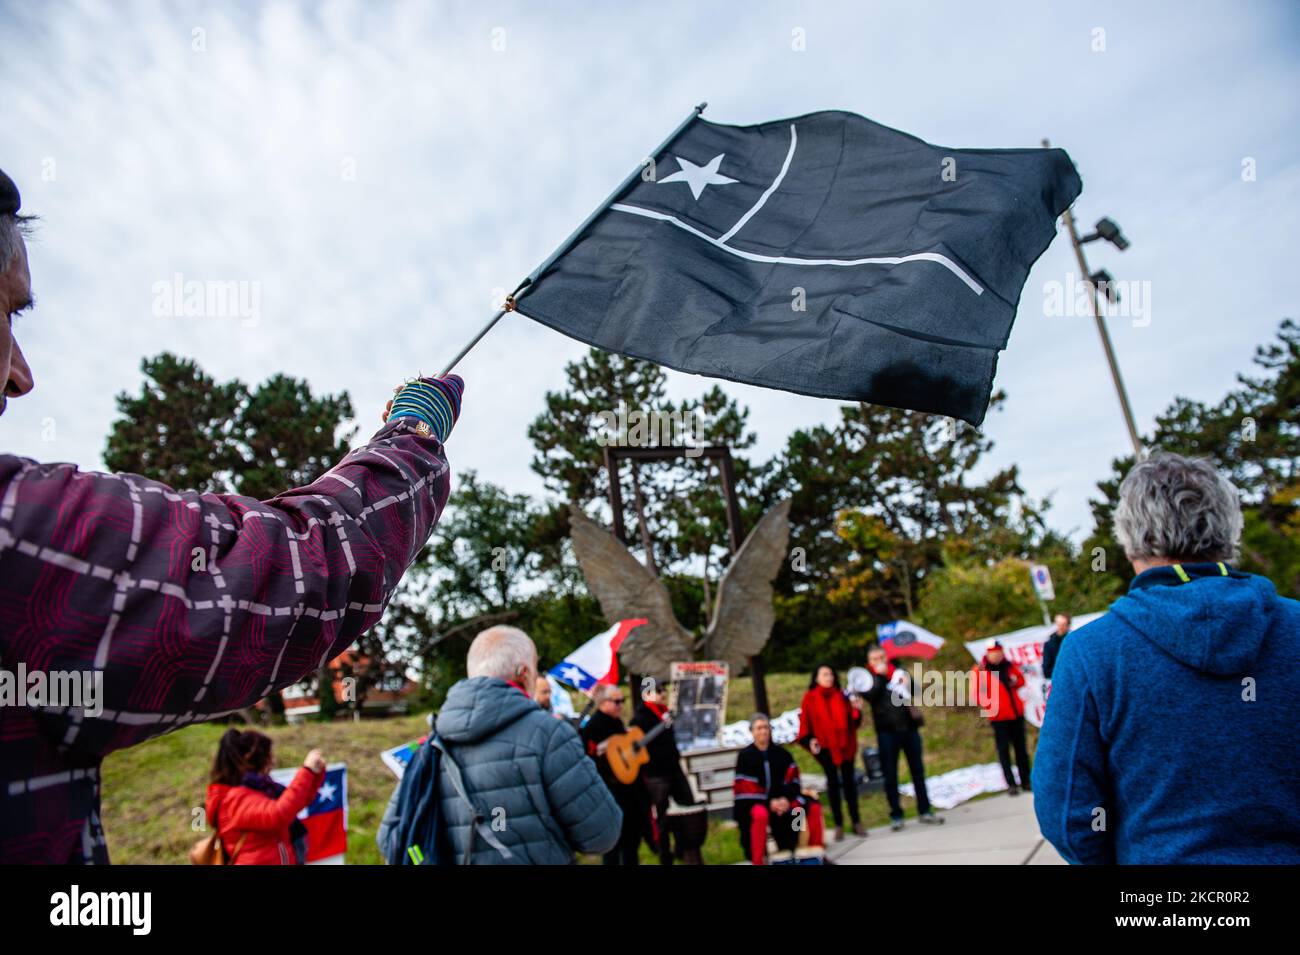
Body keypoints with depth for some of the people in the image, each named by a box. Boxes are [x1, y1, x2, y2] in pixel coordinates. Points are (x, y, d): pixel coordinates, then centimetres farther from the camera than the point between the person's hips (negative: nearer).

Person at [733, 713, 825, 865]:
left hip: (780, 799, 5)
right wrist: (769, 802, -17)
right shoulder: (745, 756, -6)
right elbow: (746, 789, -10)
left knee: (813, 807, -10)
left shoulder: (781, 752, 6)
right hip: (752, 802, -5)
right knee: (760, 814, -39)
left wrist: (785, 799, -15)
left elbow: (792, 780, 3)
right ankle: (757, 861, -25)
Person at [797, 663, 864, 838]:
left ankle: (856, 822, 13)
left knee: (849, 781, 6)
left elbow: (853, 721, 10)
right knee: (833, 783, 3)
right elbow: (805, 721, -2)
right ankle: (838, 825, 8)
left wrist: (856, 710, -9)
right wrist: (809, 739, -14)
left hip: (845, 745, 2)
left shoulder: (841, 696, 8)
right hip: (825, 747, -2)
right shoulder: (810, 698, 1)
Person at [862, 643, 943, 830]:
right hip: (887, 731, -2)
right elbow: (870, 696, -15)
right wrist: (879, 676, -11)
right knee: (890, 775, 2)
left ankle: (924, 811, 17)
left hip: (909, 727, 3)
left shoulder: (899, 672, 12)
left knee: (918, 771, 8)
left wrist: (908, 683, -11)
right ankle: (896, 815, 10)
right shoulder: (868, 678, 4)